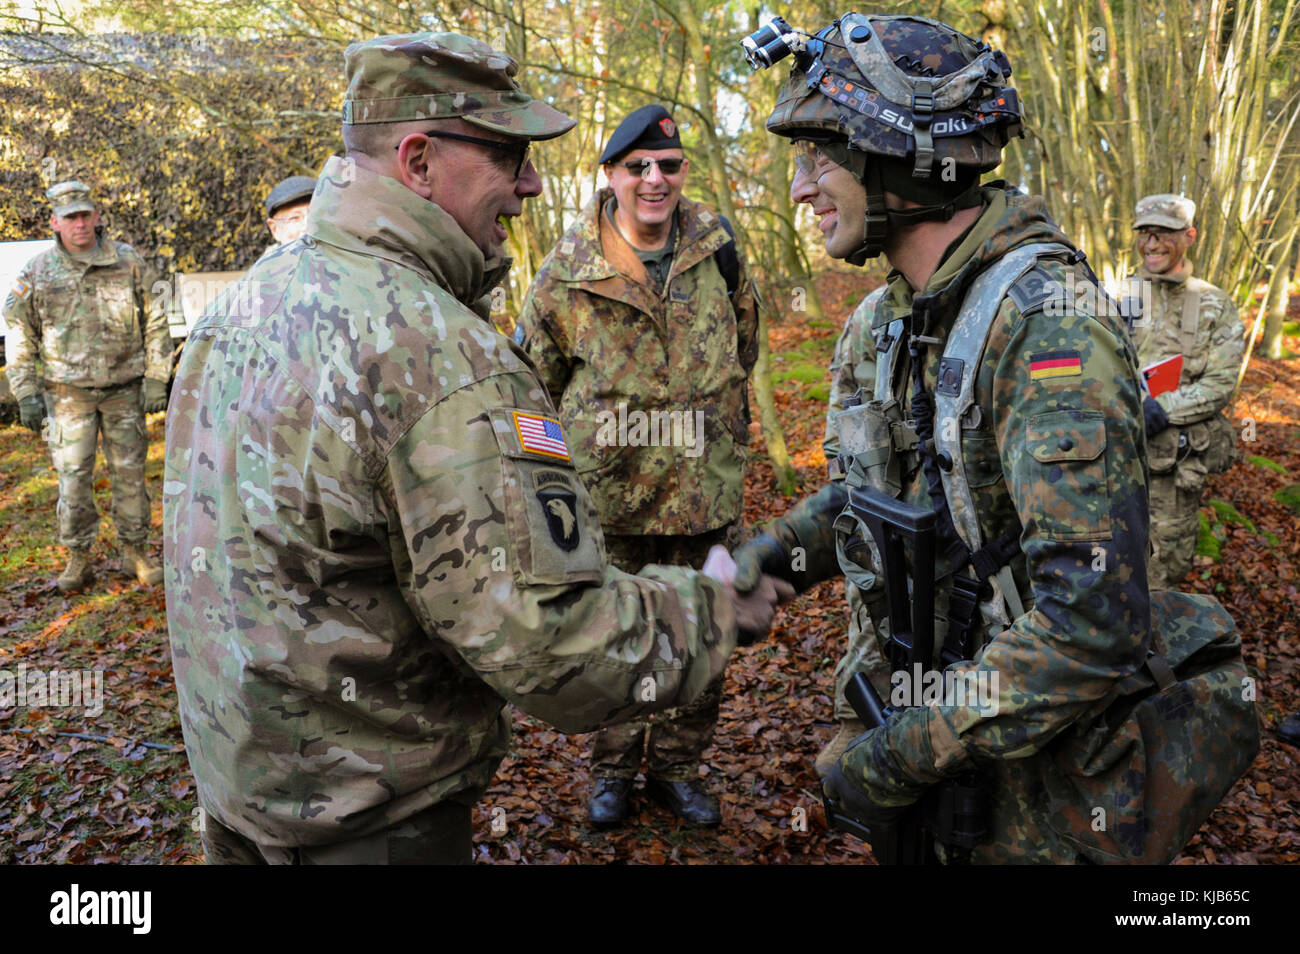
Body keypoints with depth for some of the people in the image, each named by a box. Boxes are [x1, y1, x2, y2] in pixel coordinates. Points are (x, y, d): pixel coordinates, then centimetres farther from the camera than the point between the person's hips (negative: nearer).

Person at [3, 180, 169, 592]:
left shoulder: (129, 262, 1)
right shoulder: (37, 272, 1)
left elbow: (155, 323, 4)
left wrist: (156, 380, -3)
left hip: (124, 388, 0)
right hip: (68, 392, 0)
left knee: (129, 470, 5)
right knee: (73, 475, 1)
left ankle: (136, 552, 16)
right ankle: (78, 559, 13)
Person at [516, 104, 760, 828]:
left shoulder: (718, 247, 0)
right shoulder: (569, 271, -6)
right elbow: (534, 380, 6)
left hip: (706, 491, 2)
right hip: (608, 493, -2)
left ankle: (678, 768, 33)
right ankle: (614, 769, 33)